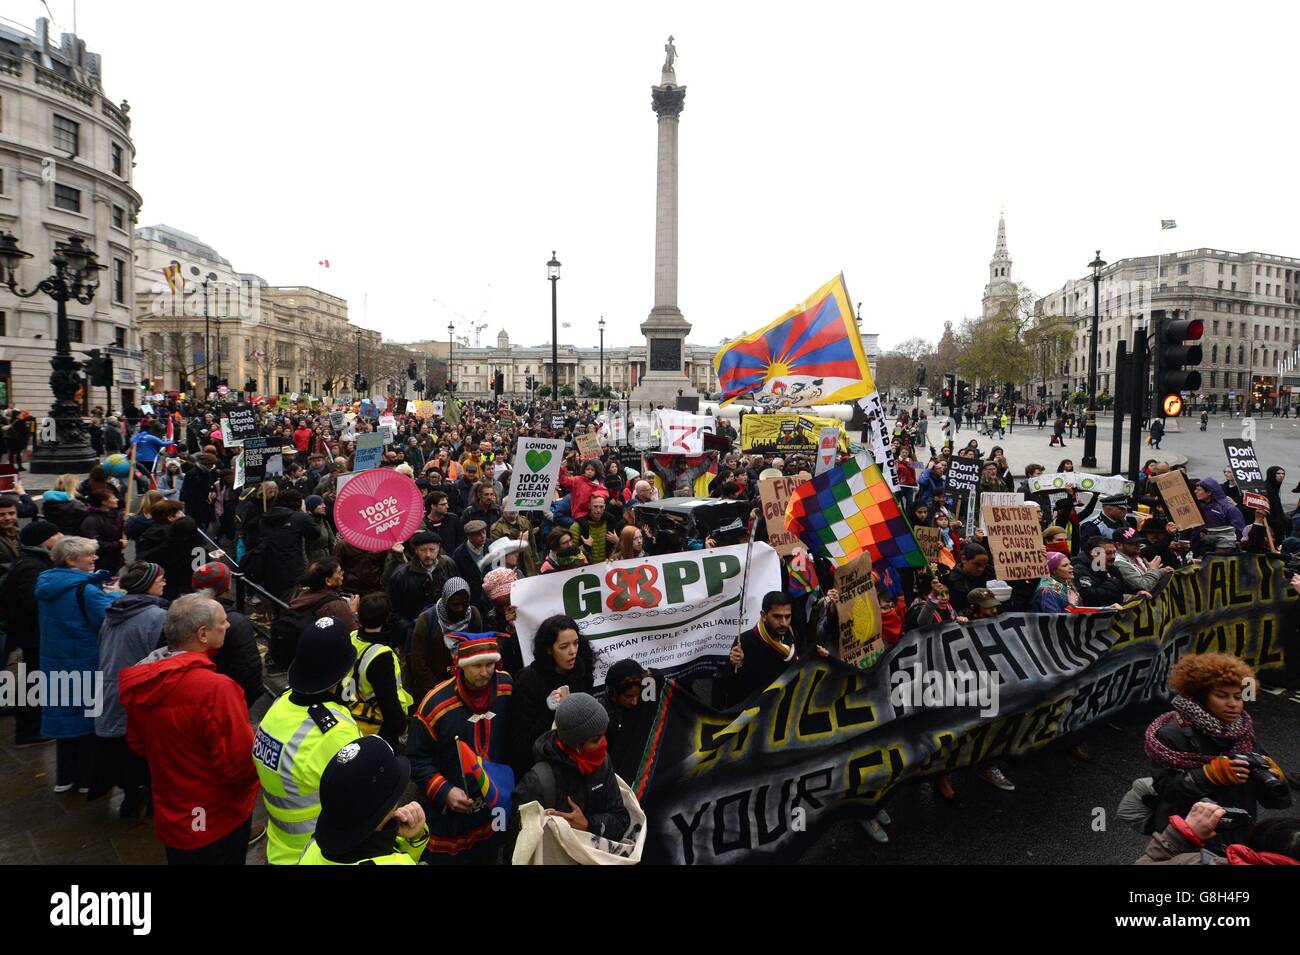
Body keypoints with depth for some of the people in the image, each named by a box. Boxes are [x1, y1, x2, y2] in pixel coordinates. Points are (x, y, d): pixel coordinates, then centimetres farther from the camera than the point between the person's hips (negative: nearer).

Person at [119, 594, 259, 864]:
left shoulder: (138, 681, -7)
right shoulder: (215, 688, -32)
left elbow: (138, 745, 8)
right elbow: (240, 764, -27)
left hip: (170, 818, 6)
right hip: (218, 824, -6)